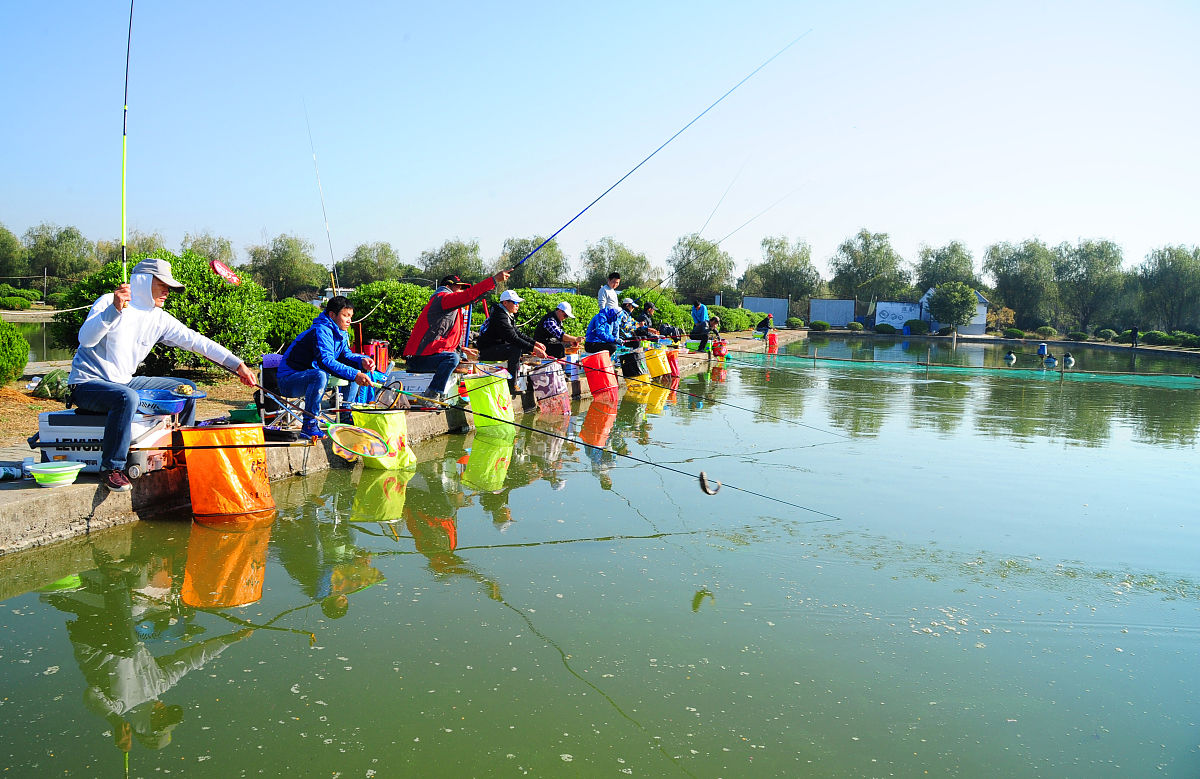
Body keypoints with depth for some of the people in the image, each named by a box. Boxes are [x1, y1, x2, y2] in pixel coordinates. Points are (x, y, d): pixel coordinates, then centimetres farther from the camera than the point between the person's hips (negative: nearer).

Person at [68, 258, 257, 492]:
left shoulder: (160, 319, 5)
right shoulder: (108, 302, -12)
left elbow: (195, 340, 2)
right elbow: (86, 339, -25)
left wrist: (237, 365, -3)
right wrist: (114, 310, -38)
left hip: (125, 382, 7)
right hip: (87, 383, -7)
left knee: (186, 388, 6)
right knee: (127, 397, -38)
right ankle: (111, 469, -26)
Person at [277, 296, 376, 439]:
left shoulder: (339, 333, 7)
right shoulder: (321, 331, -23)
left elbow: (346, 355, 8)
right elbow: (326, 361, -36)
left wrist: (362, 360, -15)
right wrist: (354, 375, -45)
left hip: (310, 376, 10)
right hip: (288, 380, -9)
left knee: (356, 372, 8)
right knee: (320, 375, -41)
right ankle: (309, 426, -32)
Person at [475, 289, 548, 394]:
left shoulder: (507, 315, 13)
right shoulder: (500, 317, -20)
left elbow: (518, 333, 14)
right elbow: (513, 338, -28)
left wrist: (535, 343, 1)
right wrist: (533, 348, -30)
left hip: (497, 347, 11)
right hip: (487, 351, -11)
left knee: (526, 348, 9)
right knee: (516, 349, -30)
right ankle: (512, 386, -26)